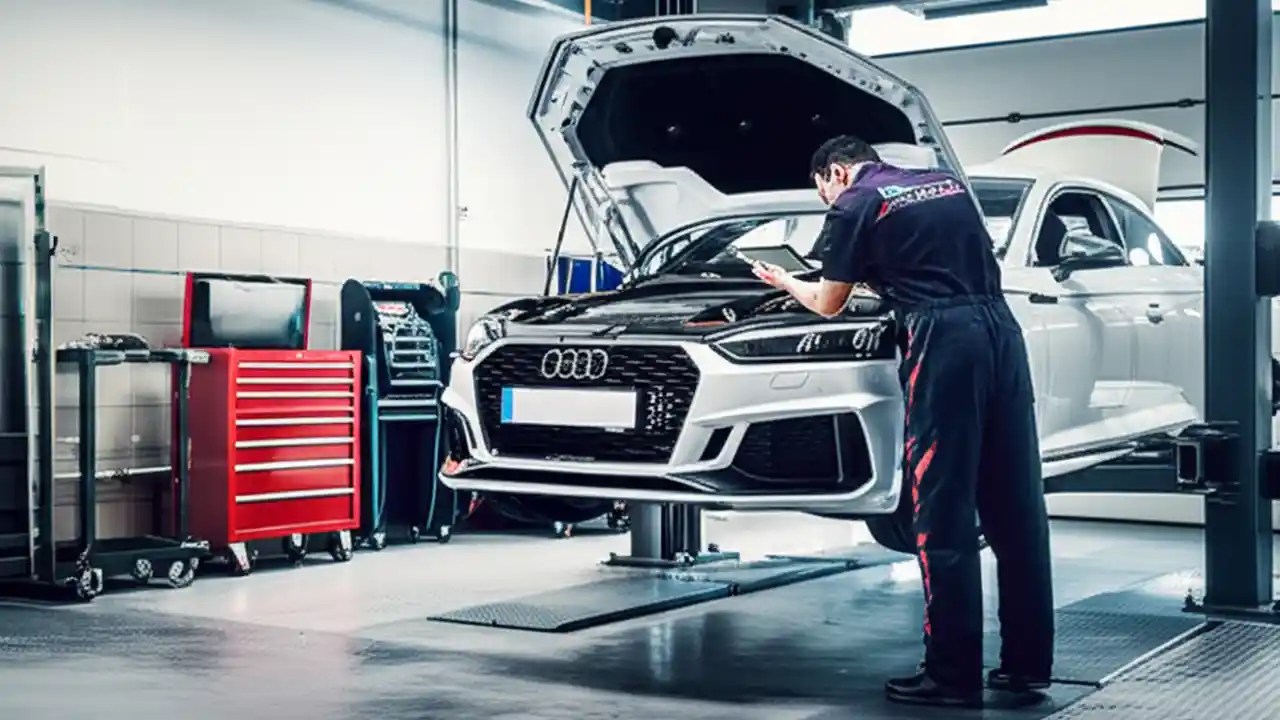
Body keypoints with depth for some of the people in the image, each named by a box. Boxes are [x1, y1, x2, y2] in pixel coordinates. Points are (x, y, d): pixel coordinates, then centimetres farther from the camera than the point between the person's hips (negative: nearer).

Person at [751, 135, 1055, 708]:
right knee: (1017, 506, 9)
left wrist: (785, 282, 33)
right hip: (1001, 328, 7)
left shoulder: (855, 205, 5)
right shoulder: (949, 184, 25)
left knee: (944, 515, -3)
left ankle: (952, 675, -1)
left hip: (945, 338, -7)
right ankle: (1027, 662, 15)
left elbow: (829, 304, 13)